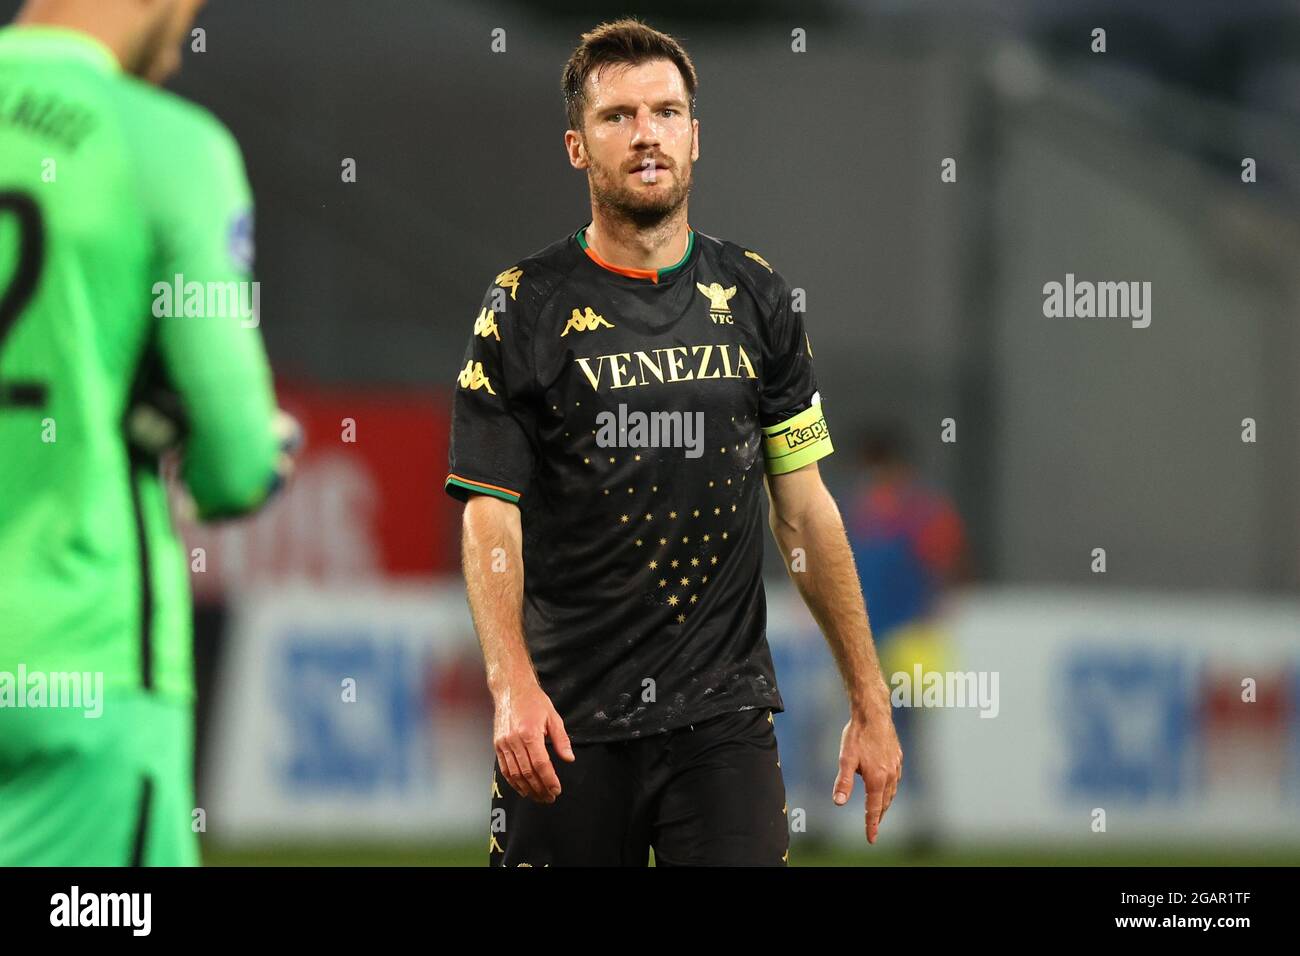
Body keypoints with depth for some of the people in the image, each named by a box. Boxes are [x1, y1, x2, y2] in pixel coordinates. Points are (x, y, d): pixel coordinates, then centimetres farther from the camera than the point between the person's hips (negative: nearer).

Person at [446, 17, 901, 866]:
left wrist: (870, 701, 8)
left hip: (725, 713, 1)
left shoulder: (755, 298, 9)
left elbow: (806, 510, 11)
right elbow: (490, 515, -5)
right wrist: (512, 684, -21)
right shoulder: (526, 307, 0)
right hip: (570, 719, -1)